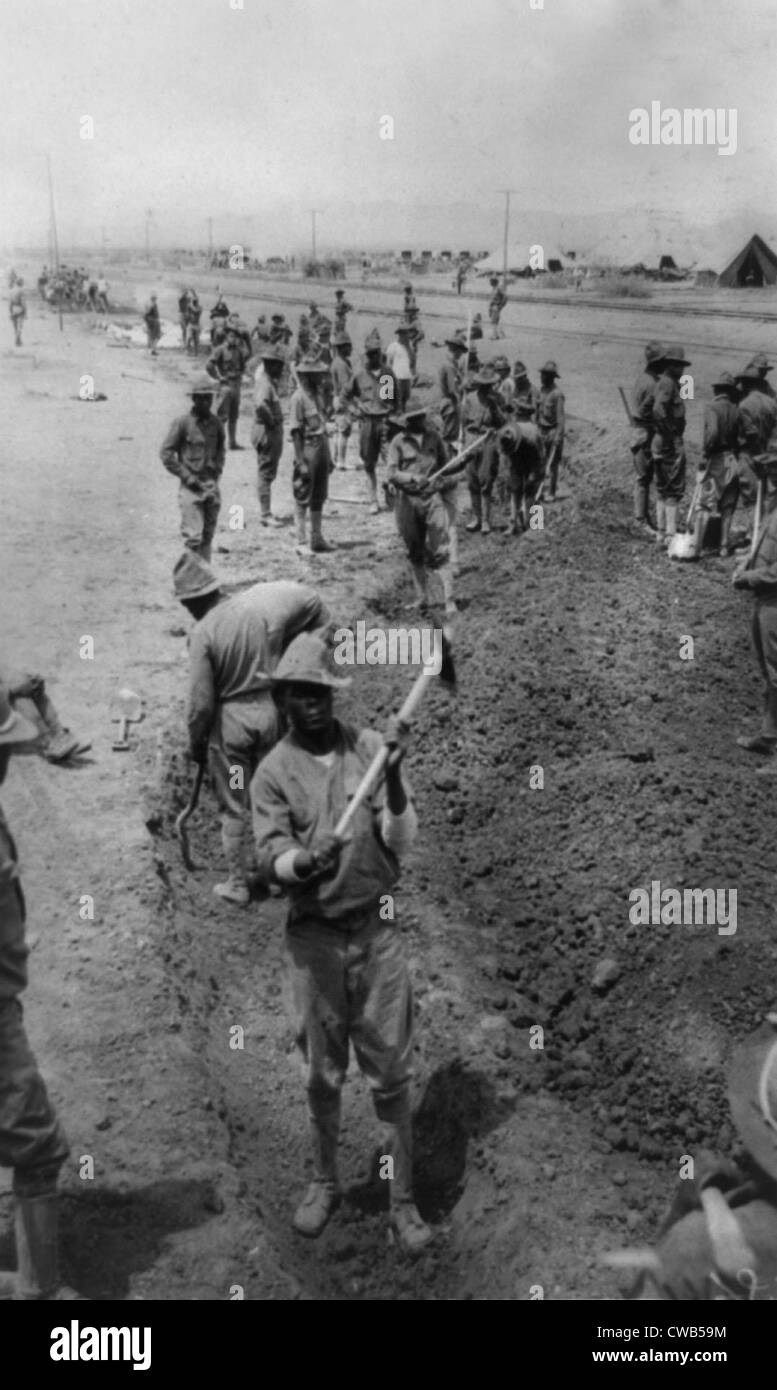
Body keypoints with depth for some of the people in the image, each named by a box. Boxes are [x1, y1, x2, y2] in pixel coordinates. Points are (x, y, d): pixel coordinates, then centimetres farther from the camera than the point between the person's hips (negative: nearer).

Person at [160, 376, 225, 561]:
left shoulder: (216, 423, 7)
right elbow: (166, 453, -6)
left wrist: (218, 472, 10)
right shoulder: (182, 423, -7)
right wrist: (187, 477, -10)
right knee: (193, 537, -10)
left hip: (212, 485, 5)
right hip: (191, 488, -5)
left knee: (208, 537, 9)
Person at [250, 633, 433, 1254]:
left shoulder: (370, 747, -2)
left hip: (378, 928, 0)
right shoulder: (274, 773, -3)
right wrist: (305, 861, -33)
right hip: (314, 936, 0)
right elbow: (270, 860, -12)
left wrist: (394, 778, -22)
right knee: (322, 1074, 14)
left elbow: (401, 842, -5)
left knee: (392, 1073, 6)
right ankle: (325, 1183, 34)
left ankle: (402, 1199, 21)